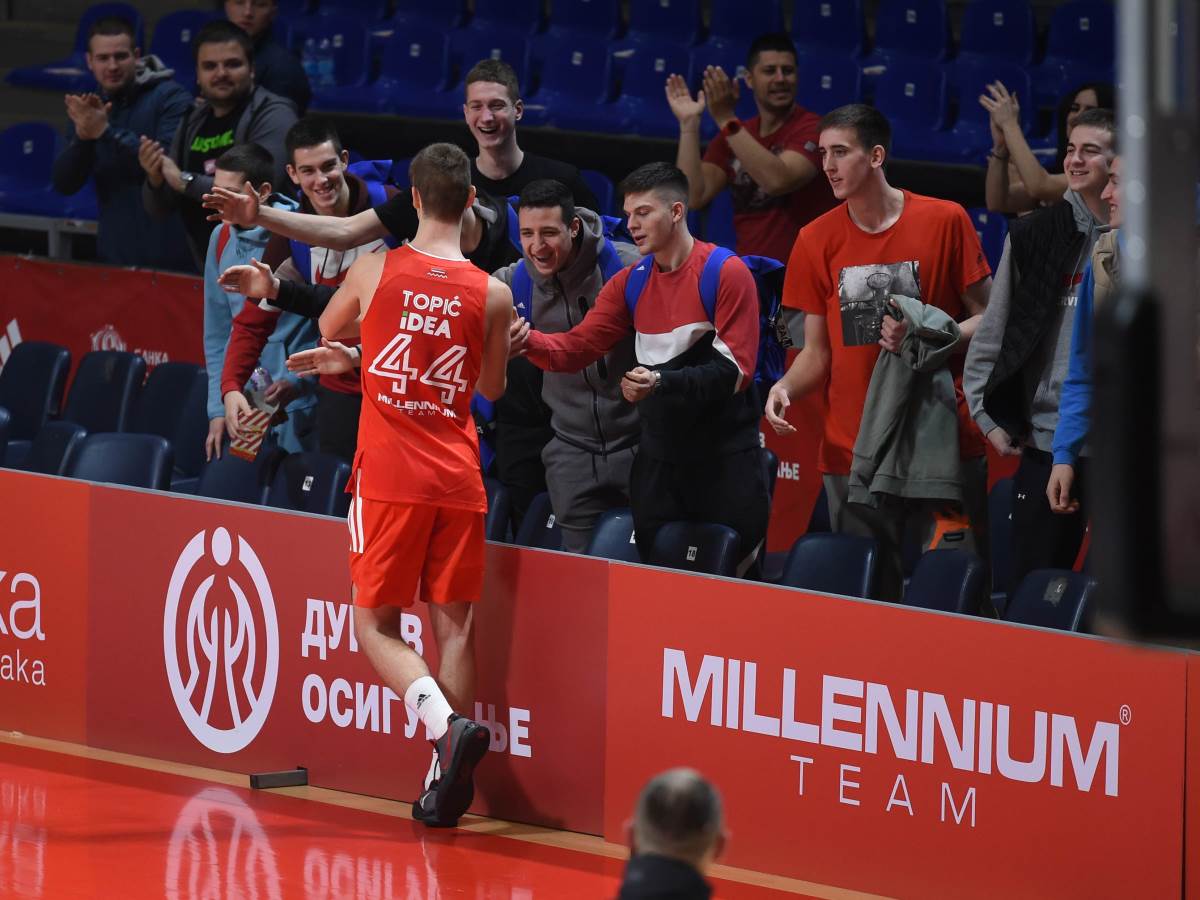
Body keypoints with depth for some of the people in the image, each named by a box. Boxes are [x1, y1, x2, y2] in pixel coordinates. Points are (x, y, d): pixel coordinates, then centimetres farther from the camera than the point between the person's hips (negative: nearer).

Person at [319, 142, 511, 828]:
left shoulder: (375, 271, -3)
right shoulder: (493, 295, -2)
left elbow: (329, 331, 18)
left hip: (388, 475, -2)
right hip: (458, 479, 2)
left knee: (378, 625, 5)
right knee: (455, 627, 9)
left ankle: (445, 724, -20)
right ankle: (449, 783, 6)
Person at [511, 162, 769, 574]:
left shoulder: (726, 273, -10)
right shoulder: (630, 282, 8)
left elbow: (735, 369, -16)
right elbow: (577, 347, 1)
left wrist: (663, 383, -27)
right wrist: (530, 342, -19)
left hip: (725, 458, -6)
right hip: (659, 458, 6)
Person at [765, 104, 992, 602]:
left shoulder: (945, 221, -1)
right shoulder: (816, 240, 7)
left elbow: (986, 318, 2)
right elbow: (817, 351, 12)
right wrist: (785, 387, -8)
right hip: (852, 447, 2)